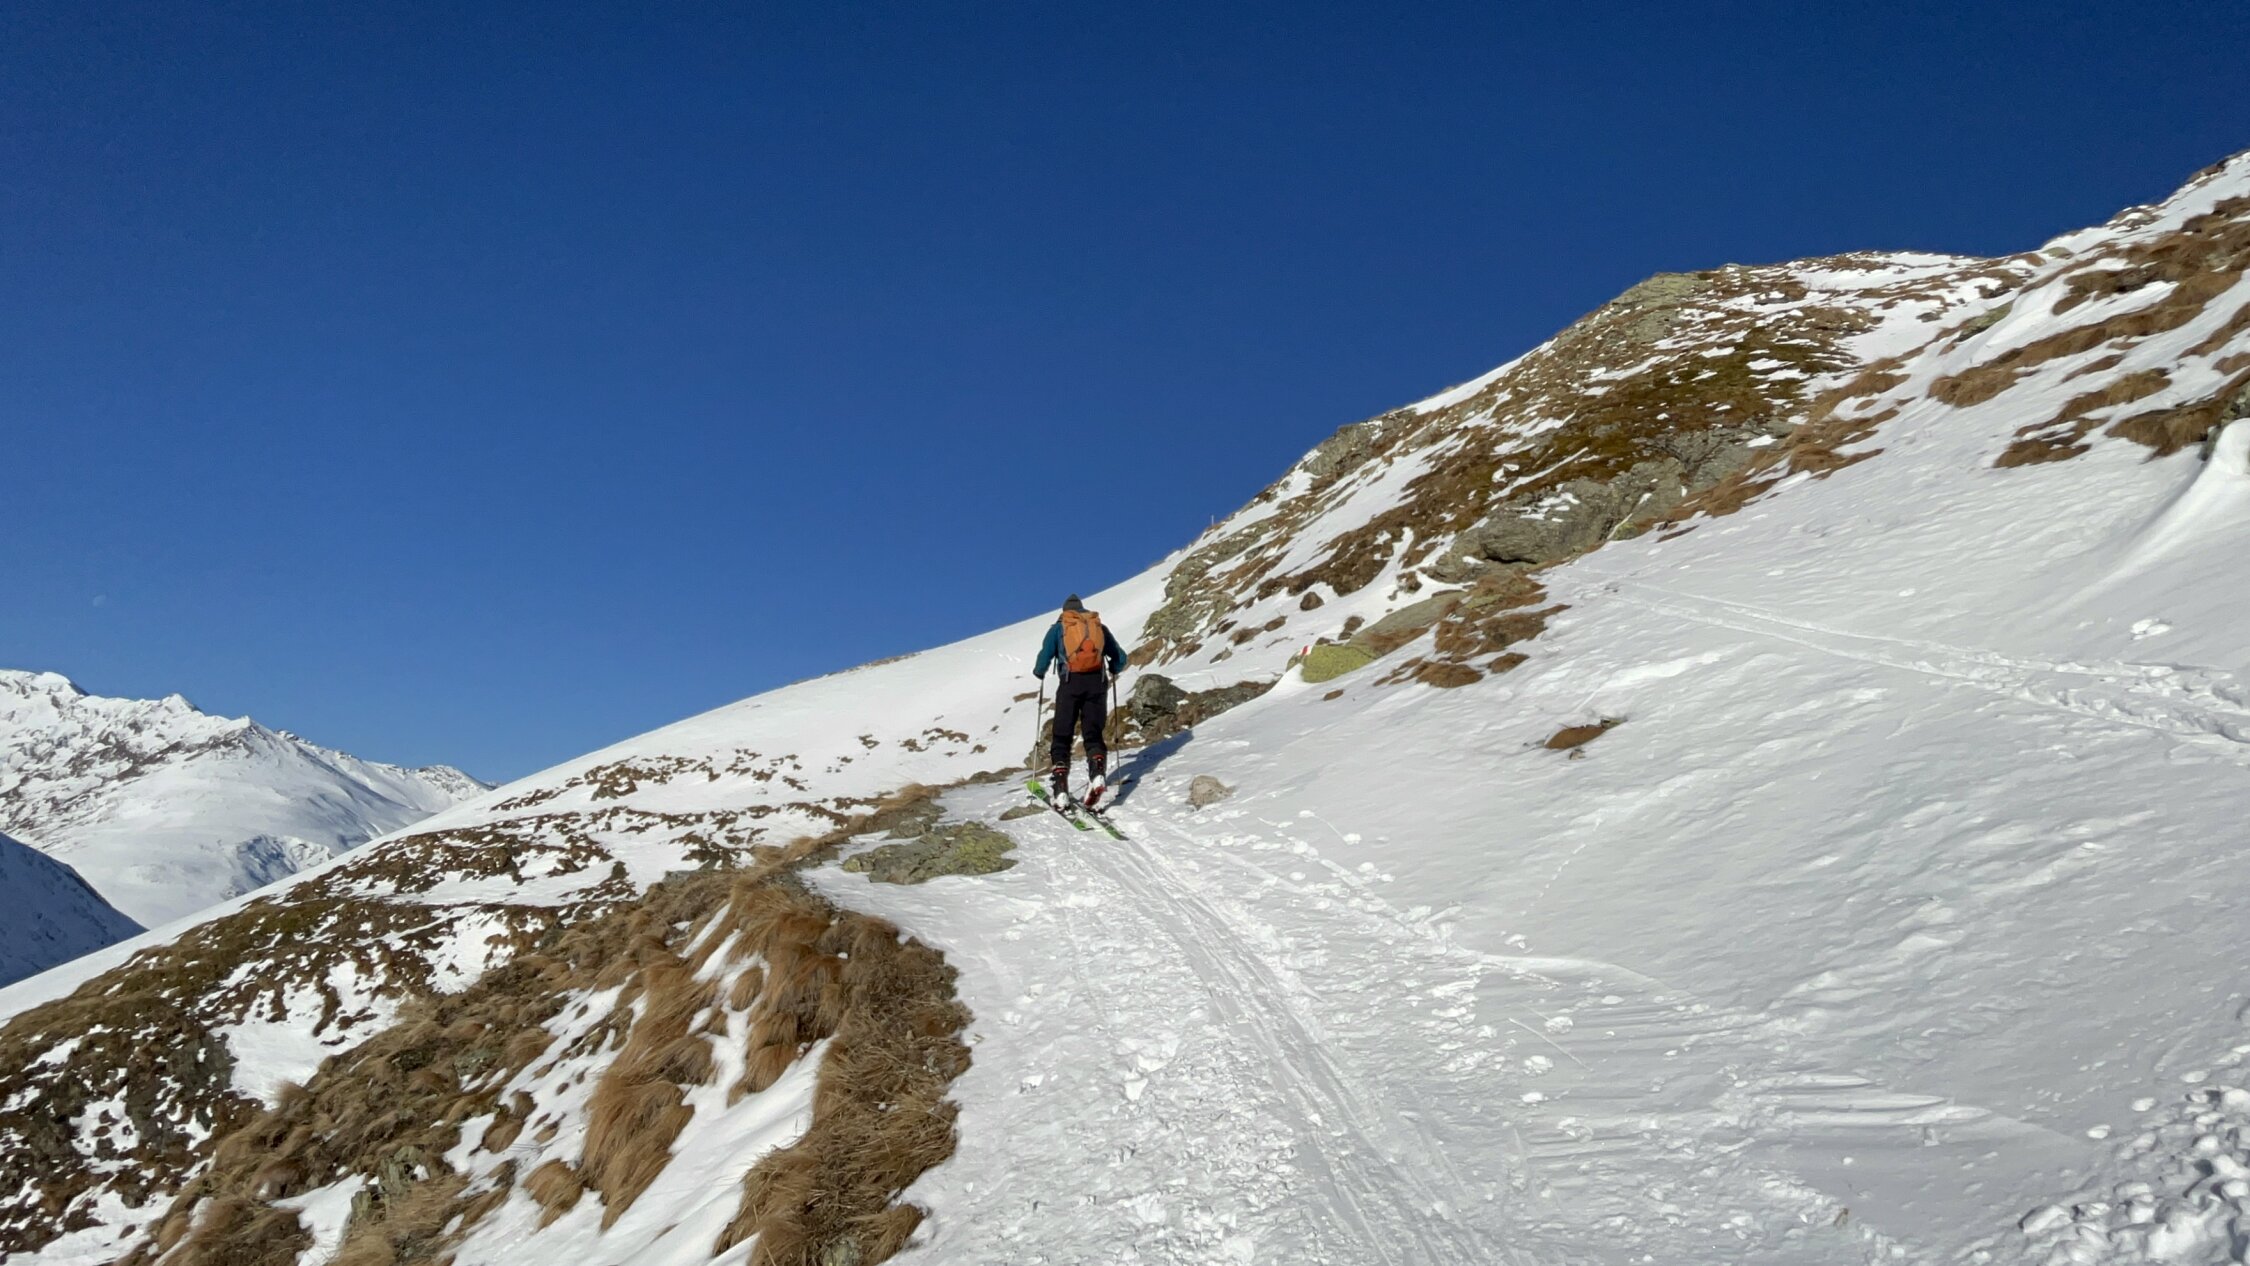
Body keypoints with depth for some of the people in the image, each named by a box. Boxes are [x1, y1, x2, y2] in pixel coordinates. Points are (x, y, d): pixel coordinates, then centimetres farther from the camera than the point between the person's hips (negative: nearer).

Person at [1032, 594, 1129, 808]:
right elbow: (1120, 658, 19)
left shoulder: (1058, 628, 12)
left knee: (1062, 735, 4)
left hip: (1071, 682, -2)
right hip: (1097, 683, 2)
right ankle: (1098, 772, -24)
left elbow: (1045, 656, 2)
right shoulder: (1099, 626, 19)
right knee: (1093, 733, 3)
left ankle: (1060, 784, -10)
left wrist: (1039, 672, 23)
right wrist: (1112, 670, 40)